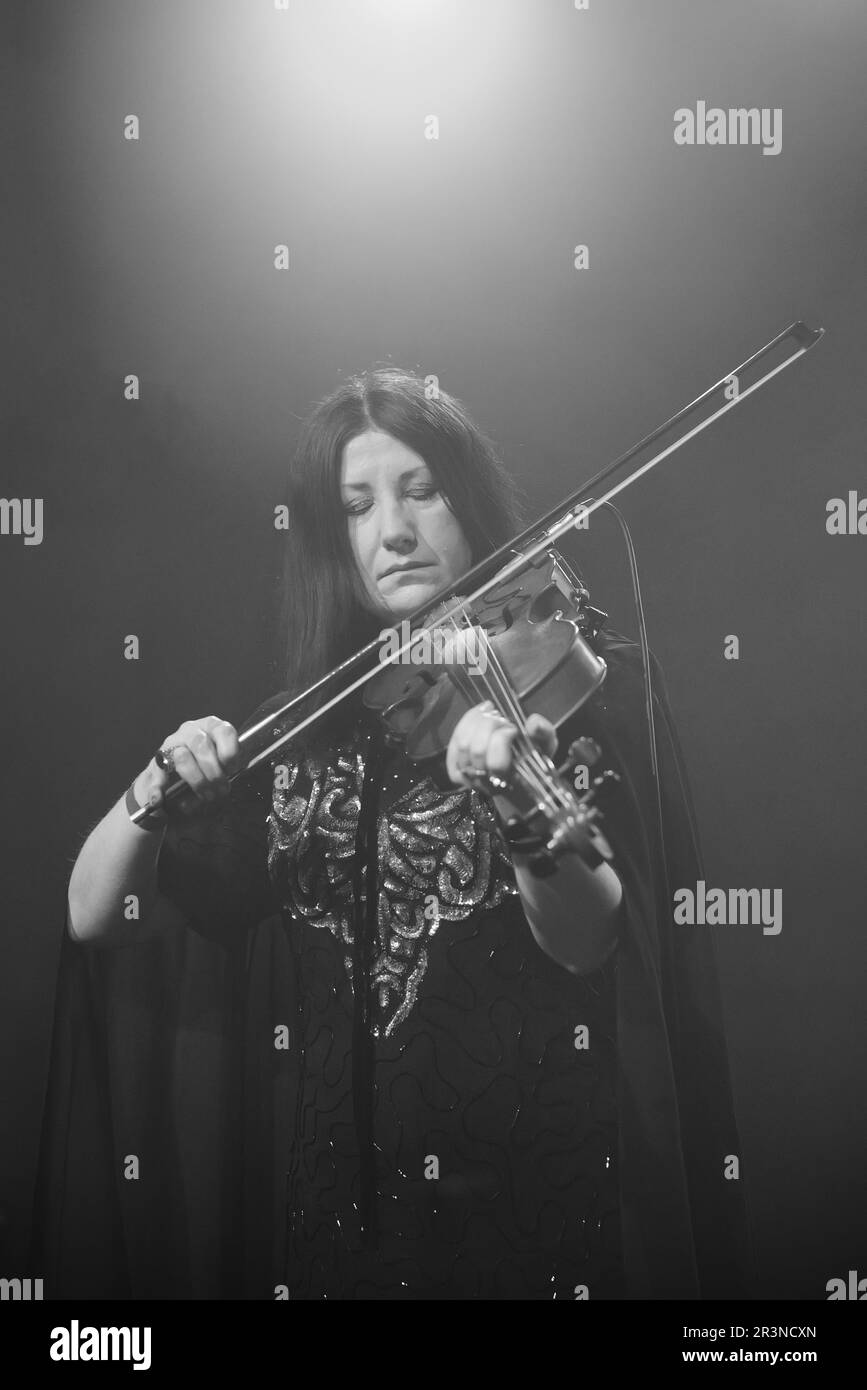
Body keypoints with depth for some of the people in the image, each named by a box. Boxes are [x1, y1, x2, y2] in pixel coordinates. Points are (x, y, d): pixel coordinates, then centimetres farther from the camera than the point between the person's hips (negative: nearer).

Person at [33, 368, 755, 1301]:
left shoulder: (583, 677, -3)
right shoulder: (299, 728, 6)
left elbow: (585, 938, -17)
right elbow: (92, 918, 5)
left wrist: (520, 804, -36)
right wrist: (156, 790, -13)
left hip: (533, 1186, -2)